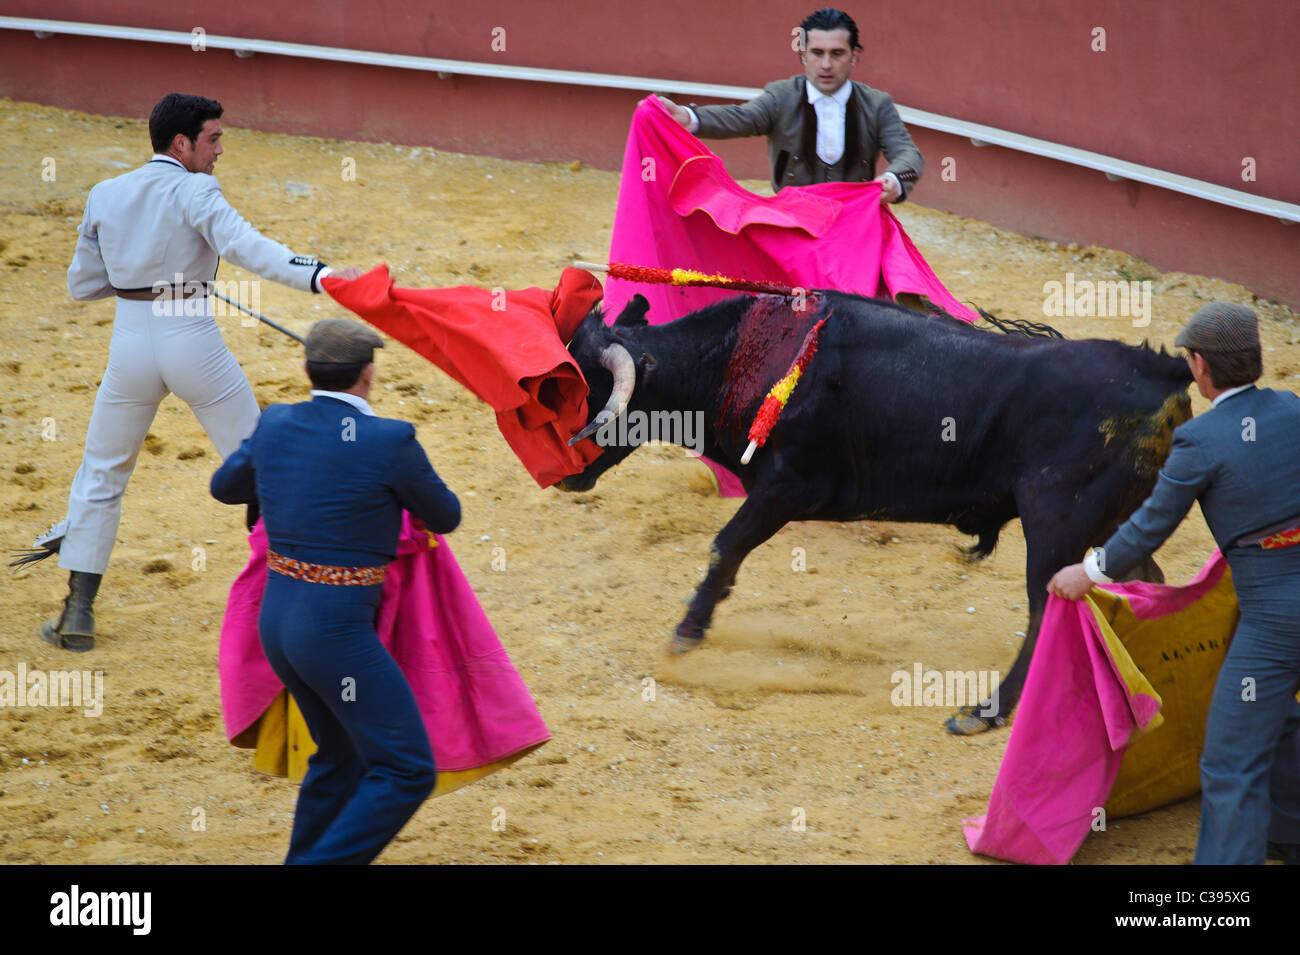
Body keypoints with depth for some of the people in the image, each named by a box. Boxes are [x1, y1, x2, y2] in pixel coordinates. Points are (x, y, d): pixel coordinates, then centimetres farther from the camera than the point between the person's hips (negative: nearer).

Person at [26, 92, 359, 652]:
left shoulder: (105, 196, 6)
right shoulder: (194, 191, -9)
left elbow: (82, 284, 12)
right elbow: (244, 246, -26)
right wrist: (319, 275, -35)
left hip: (131, 346, 4)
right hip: (193, 343, -4)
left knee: (101, 474, 16)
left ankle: (78, 614, 11)